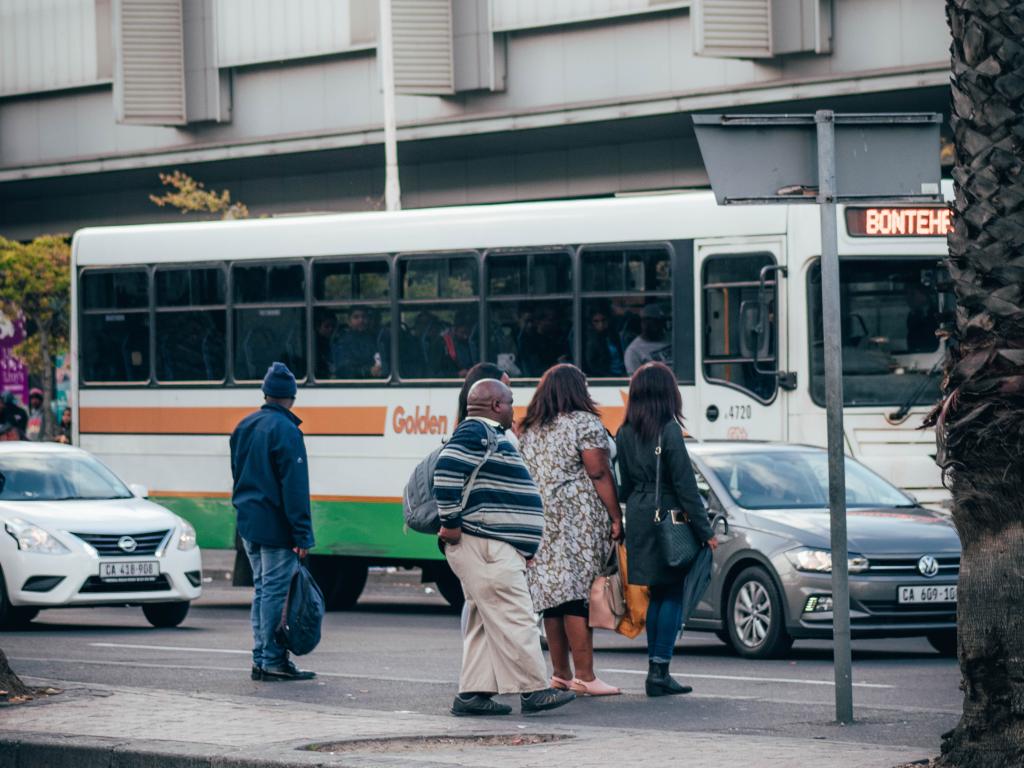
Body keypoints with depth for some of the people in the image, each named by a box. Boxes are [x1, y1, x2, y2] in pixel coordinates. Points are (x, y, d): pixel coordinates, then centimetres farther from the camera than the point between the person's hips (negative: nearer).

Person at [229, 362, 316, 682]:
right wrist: (302, 535, -15)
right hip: (275, 524, -8)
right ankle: (273, 661, -4)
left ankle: (261, 659, 15)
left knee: (262, 589, 14)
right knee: (276, 591, -5)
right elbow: (294, 487, -16)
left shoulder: (244, 427, 12)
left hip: (248, 521, 8)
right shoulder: (285, 430, -14)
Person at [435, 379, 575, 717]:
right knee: (515, 619, -10)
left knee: (485, 624, 10)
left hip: (496, 549, 11)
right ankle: (533, 690, -10)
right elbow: (446, 472, -23)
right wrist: (450, 522, -19)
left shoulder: (490, 435, 23)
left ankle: (472, 694, 9)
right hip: (483, 547, -11)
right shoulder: (475, 432, -10)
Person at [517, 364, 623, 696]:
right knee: (579, 594, -8)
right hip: (579, 519, -7)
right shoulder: (584, 423, -6)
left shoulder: (529, 430, 15)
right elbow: (599, 474, -11)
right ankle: (584, 676, -9)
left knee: (552, 594, 10)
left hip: (540, 520, 7)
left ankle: (560, 674, 14)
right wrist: (616, 518, -8)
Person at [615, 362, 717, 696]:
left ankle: (655, 671, 13)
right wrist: (705, 531, -9)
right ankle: (660, 670, -7)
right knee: (674, 595, -1)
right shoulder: (668, 431, -13)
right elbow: (685, 485, -13)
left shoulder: (625, 434, 7)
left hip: (638, 519, 6)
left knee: (657, 594, 14)